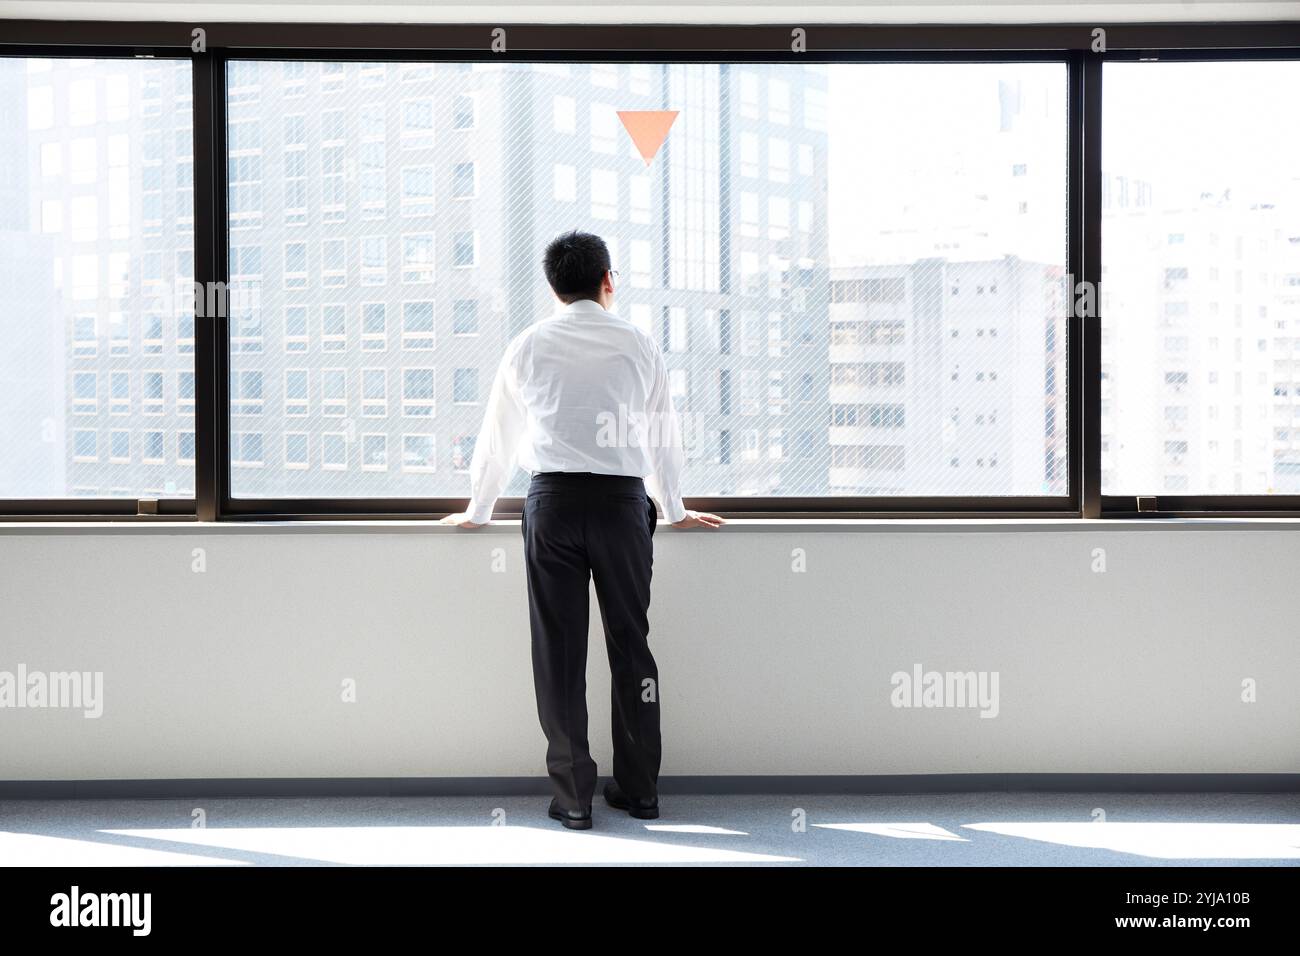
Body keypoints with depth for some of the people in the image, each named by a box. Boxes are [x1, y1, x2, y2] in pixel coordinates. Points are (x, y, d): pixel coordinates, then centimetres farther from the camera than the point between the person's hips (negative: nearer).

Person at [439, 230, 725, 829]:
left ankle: (572, 799, 2)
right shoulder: (637, 344, 9)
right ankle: (639, 790, 14)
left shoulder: (529, 345, 9)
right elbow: (664, 436, 18)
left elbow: (498, 436, 16)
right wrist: (674, 509, 33)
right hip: (623, 500, 1)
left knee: (559, 651, 2)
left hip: (553, 499, -1)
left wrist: (478, 510, 29)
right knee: (630, 644, 9)